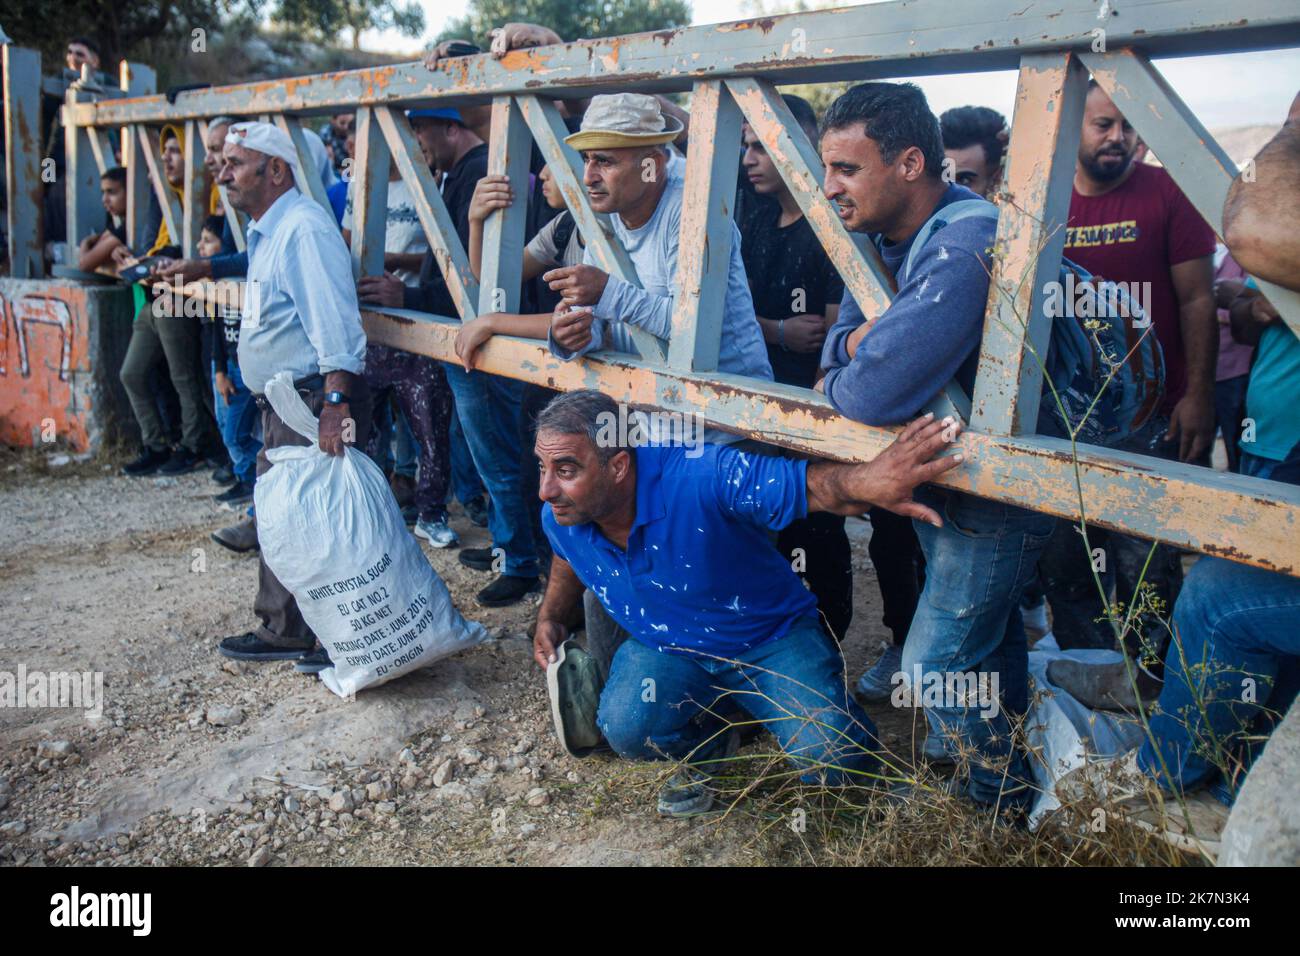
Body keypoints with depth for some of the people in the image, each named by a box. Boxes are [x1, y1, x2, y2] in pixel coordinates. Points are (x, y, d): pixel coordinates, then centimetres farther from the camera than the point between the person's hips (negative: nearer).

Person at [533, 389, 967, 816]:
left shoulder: (700, 475, -34)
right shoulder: (560, 518, -13)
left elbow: (813, 485, -39)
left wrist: (864, 480, -61)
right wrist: (551, 617, 1)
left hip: (772, 639, -3)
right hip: (667, 648, 4)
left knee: (831, 760, -22)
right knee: (627, 729, -26)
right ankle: (710, 743, 9)